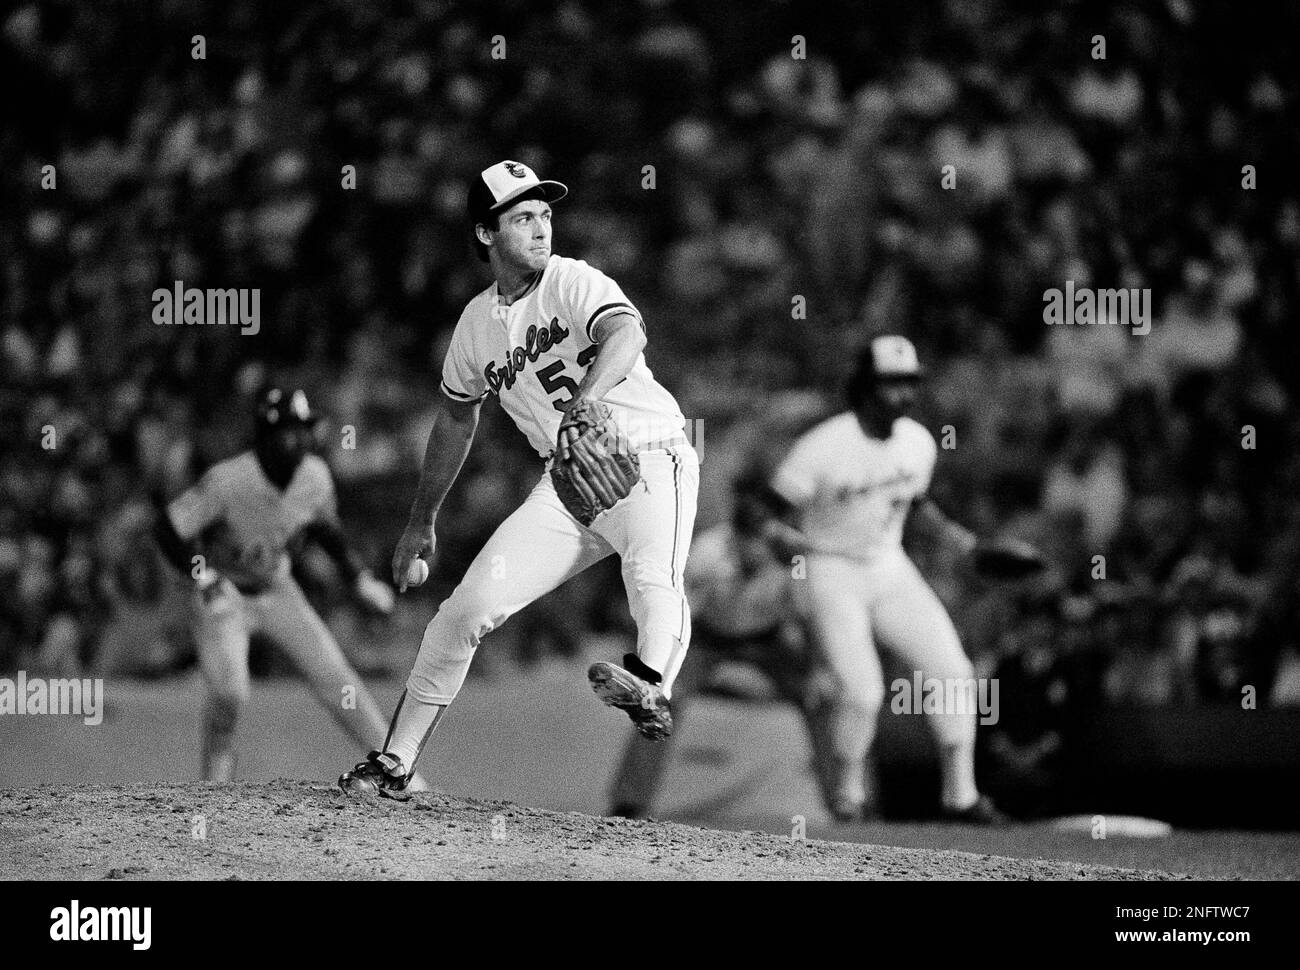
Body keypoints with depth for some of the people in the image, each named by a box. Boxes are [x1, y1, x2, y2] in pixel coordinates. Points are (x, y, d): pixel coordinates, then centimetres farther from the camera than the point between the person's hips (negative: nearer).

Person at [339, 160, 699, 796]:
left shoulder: (572, 282, -9)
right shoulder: (477, 324, 9)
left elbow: (625, 332, -32)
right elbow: (456, 418, 25)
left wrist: (586, 400, -52)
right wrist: (421, 522, 29)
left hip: (651, 460, -5)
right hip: (566, 480, 5)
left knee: (653, 576, -36)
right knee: (470, 604, -2)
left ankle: (650, 688, -62)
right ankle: (394, 762, 7)